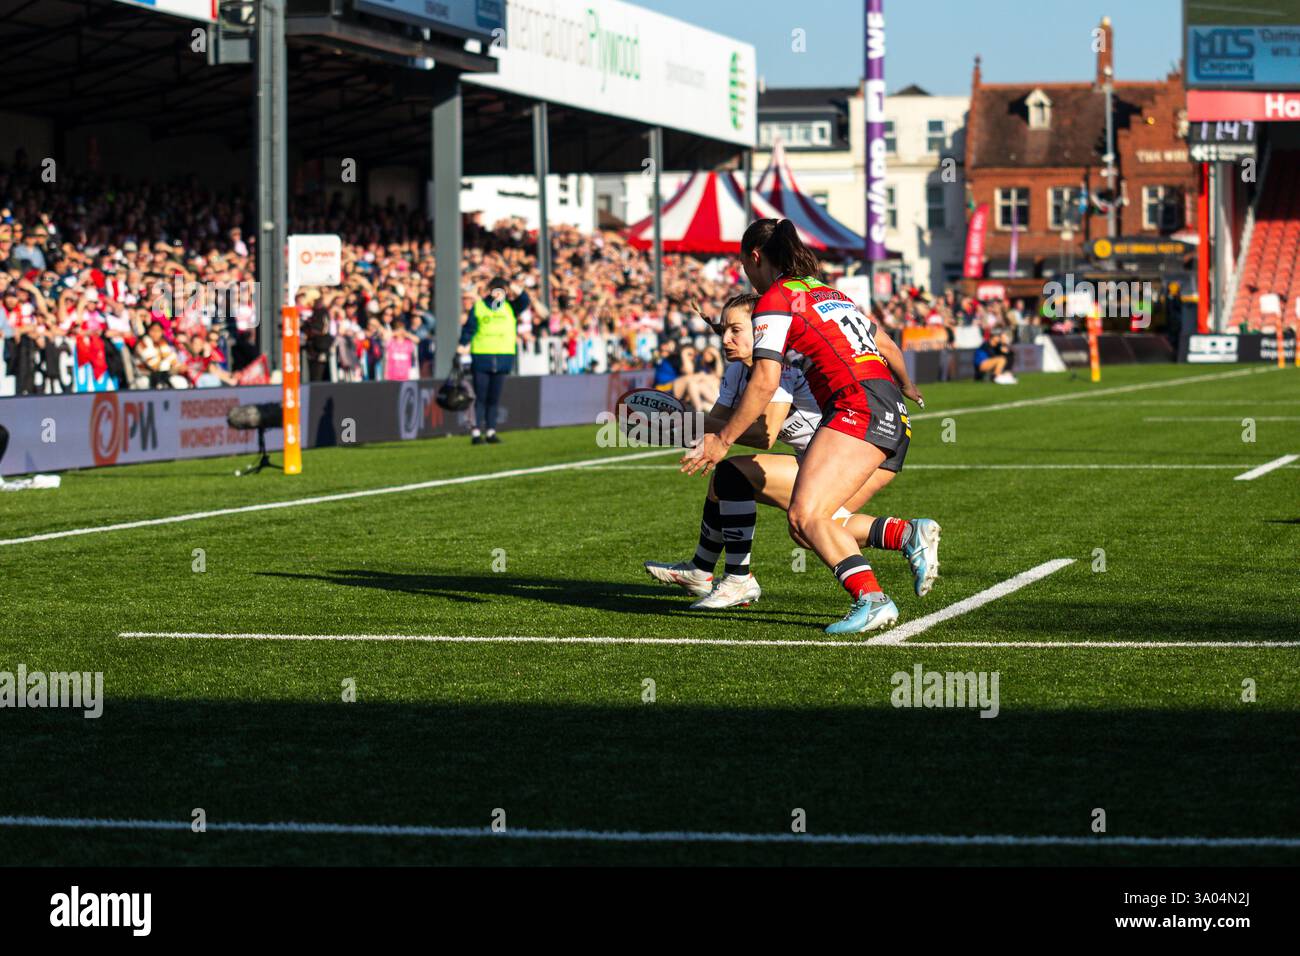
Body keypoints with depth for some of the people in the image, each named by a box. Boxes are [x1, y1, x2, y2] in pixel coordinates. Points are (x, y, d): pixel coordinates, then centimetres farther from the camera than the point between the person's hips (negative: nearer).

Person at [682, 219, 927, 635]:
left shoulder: (775, 300, 0)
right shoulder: (830, 292, 25)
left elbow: (764, 383, -9)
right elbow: (886, 345, 35)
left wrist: (722, 440, -2)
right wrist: (907, 387, 55)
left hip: (859, 407, -9)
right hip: (893, 412, 9)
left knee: (805, 517, -20)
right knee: (821, 522, 6)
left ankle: (872, 600, -32)